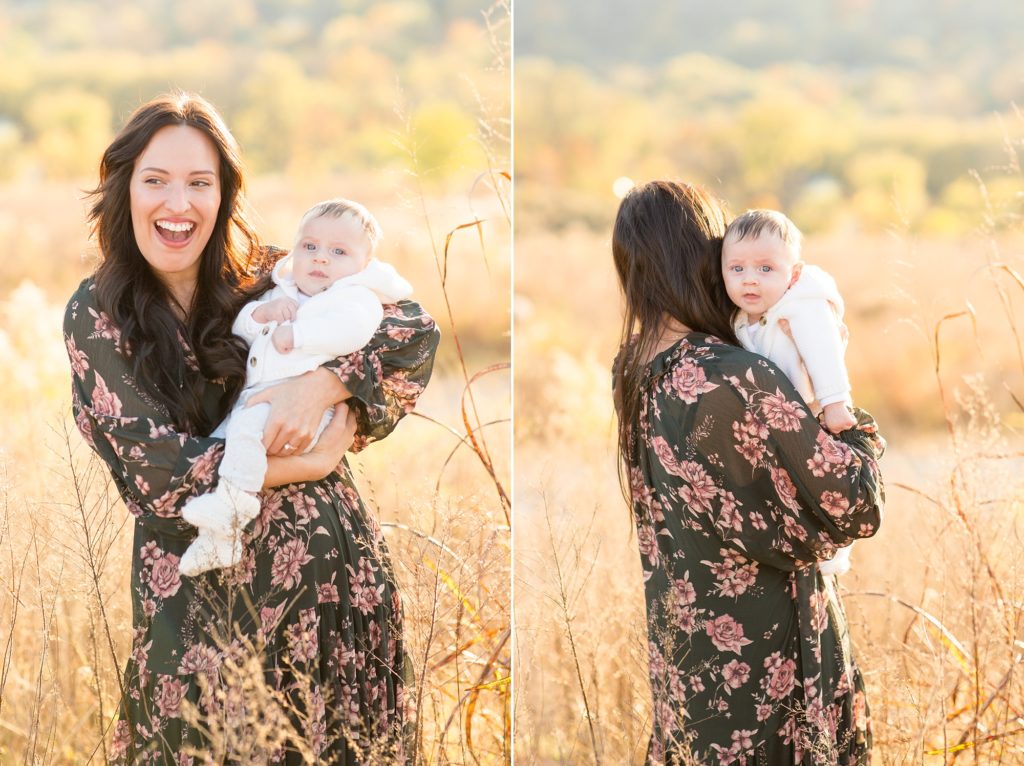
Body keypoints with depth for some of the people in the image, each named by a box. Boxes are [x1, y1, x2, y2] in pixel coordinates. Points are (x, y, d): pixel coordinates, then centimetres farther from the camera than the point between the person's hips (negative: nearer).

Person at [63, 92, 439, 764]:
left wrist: (321, 384, -19)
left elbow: (417, 329, -3)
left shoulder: (267, 276, 1)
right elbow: (155, 467, -11)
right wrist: (309, 463, -13)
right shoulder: (97, 315, -4)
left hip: (327, 558, 2)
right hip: (203, 583, -2)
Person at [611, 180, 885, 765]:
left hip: (681, 643, 7)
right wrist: (864, 433, -2)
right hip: (760, 645, -7)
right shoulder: (740, 382, -27)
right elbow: (857, 508, -20)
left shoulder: (632, 372, -3)